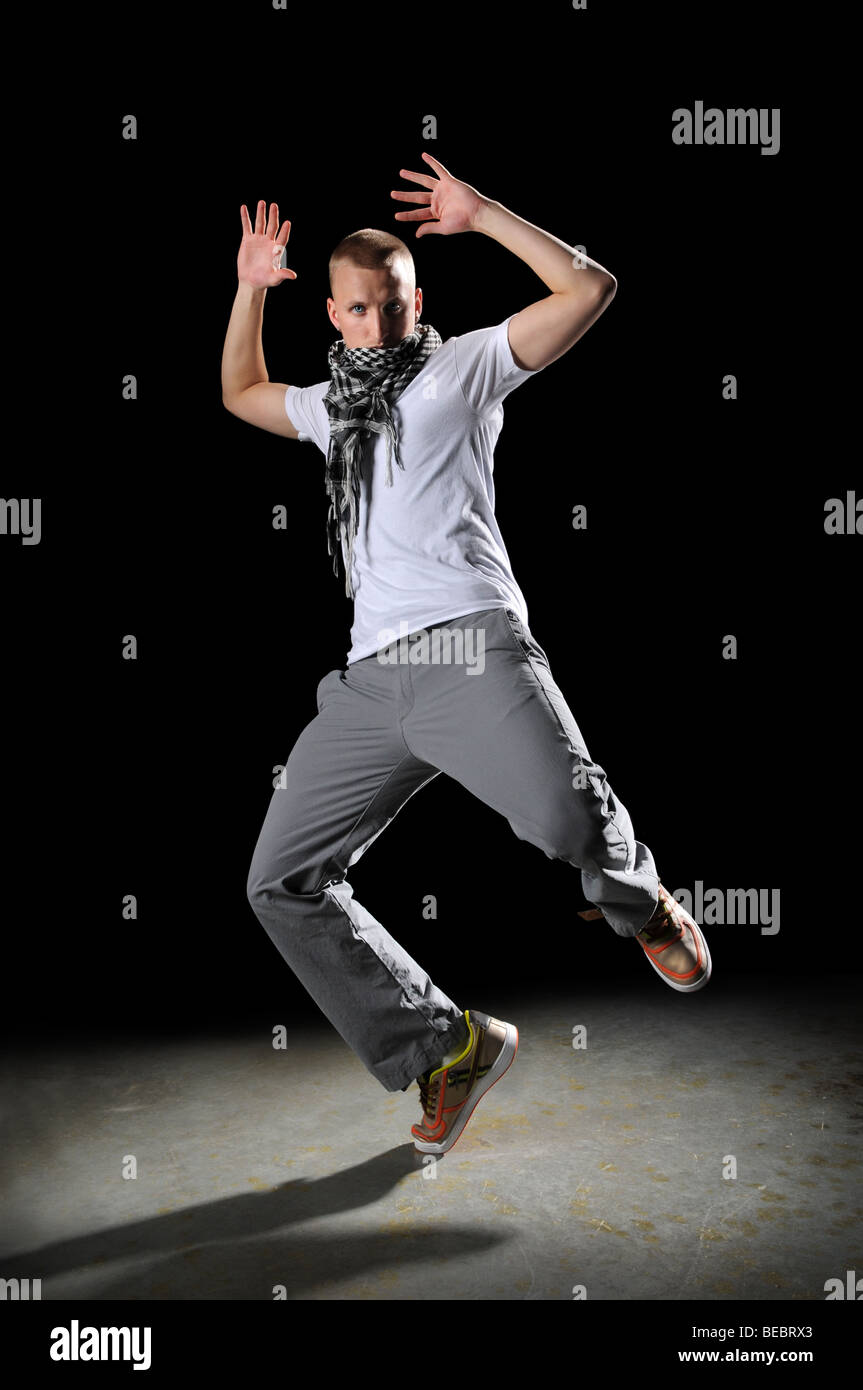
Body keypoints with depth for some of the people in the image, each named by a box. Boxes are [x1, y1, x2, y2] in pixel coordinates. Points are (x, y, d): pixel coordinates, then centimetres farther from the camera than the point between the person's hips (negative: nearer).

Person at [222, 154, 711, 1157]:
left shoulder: (465, 364, 13)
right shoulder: (329, 405, 30)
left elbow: (590, 289, 7)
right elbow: (240, 395, 46)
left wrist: (481, 216, 6)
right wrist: (250, 291, 35)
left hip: (472, 646, -6)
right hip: (367, 679, 6)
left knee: (564, 817, -32)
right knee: (281, 883, -2)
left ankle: (637, 901, 7)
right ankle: (448, 1048, 7)